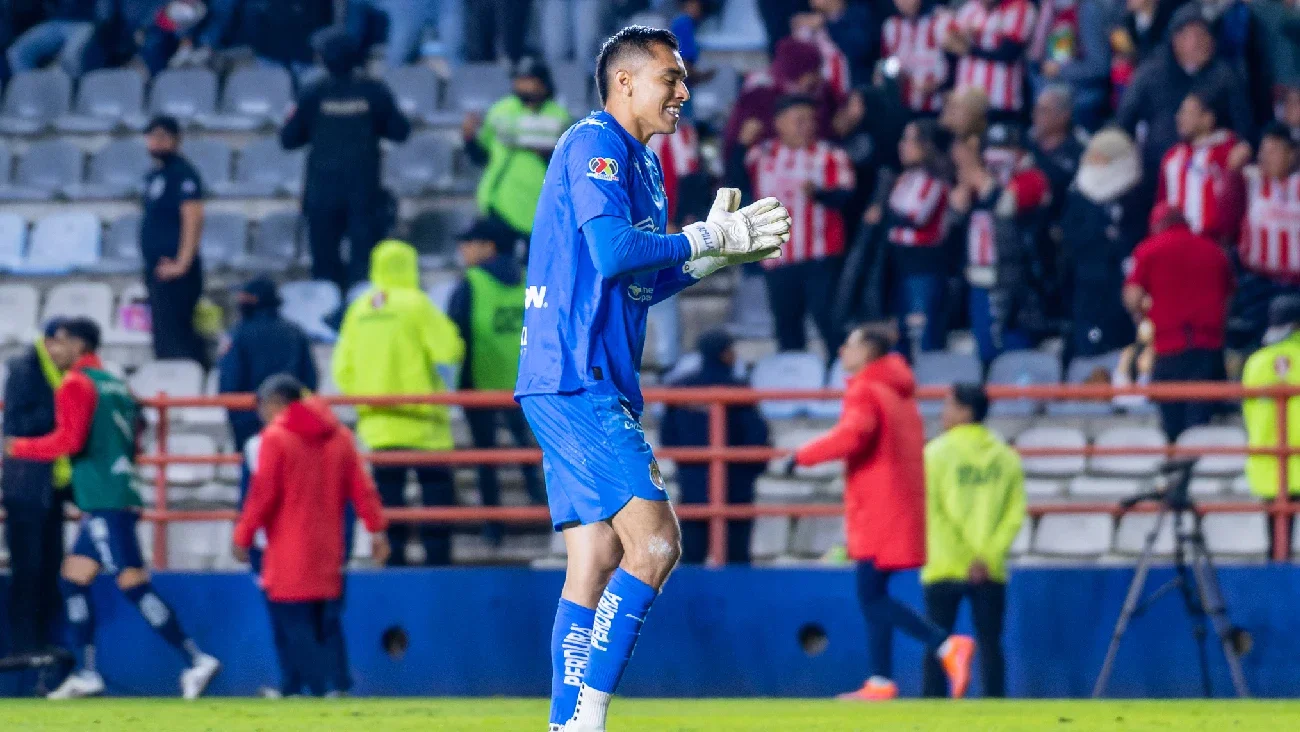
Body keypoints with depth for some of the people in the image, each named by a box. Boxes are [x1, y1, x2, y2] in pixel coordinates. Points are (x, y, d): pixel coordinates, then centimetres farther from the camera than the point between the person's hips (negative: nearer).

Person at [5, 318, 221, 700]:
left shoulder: (76, 385, -7)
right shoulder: (113, 383, 18)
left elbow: (69, 439, -17)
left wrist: (21, 448, -5)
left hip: (104, 501, -9)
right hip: (119, 494, 9)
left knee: (133, 583, -11)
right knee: (75, 578, 13)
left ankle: (196, 660, -16)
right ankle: (86, 675, 11)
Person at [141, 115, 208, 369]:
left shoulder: (183, 174, -11)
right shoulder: (154, 175, 16)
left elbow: (193, 219, -20)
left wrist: (182, 264, -23)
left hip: (175, 272, -10)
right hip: (157, 269, 10)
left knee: (171, 339, -12)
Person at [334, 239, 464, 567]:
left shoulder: (359, 309, 7)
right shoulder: (416, 304, -9)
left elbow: (343, 369, 8)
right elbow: (449, 350, -14)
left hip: (377, 422, 5)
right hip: (419, 418, -5)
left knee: (388, 491, 7)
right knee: (436, 487, 0)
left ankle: (393, 561, 3)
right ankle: (438, 558, -6)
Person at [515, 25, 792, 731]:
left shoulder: (641, 163, 22)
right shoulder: (594, 143, -9)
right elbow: (612, 251, -22)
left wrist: (720, 245, 15)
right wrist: (705, 238, -9)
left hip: (594, 386, 10)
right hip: (577, 380, -10)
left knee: (598, 561, 7)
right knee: (654, 542, -16)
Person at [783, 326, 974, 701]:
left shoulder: (865, 391, -10)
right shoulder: (899, 391, 18)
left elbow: (852, 434, -26)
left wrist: (803, 455, -16)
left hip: (877, 511, -9)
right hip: (902, 506, 9)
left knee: (873, 597, -10)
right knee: (872, 596, 13)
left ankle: (947, 646, -22)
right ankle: (880, 681, 13)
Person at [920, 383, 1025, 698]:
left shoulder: (936, 453, -5)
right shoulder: (1006, 457, 5)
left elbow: (932, 514, -9)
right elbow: (1015, 515, 0)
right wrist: (988, 556, -5)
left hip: (945, 569, -3)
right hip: (991, 573, 3)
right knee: (989, 644, 6)